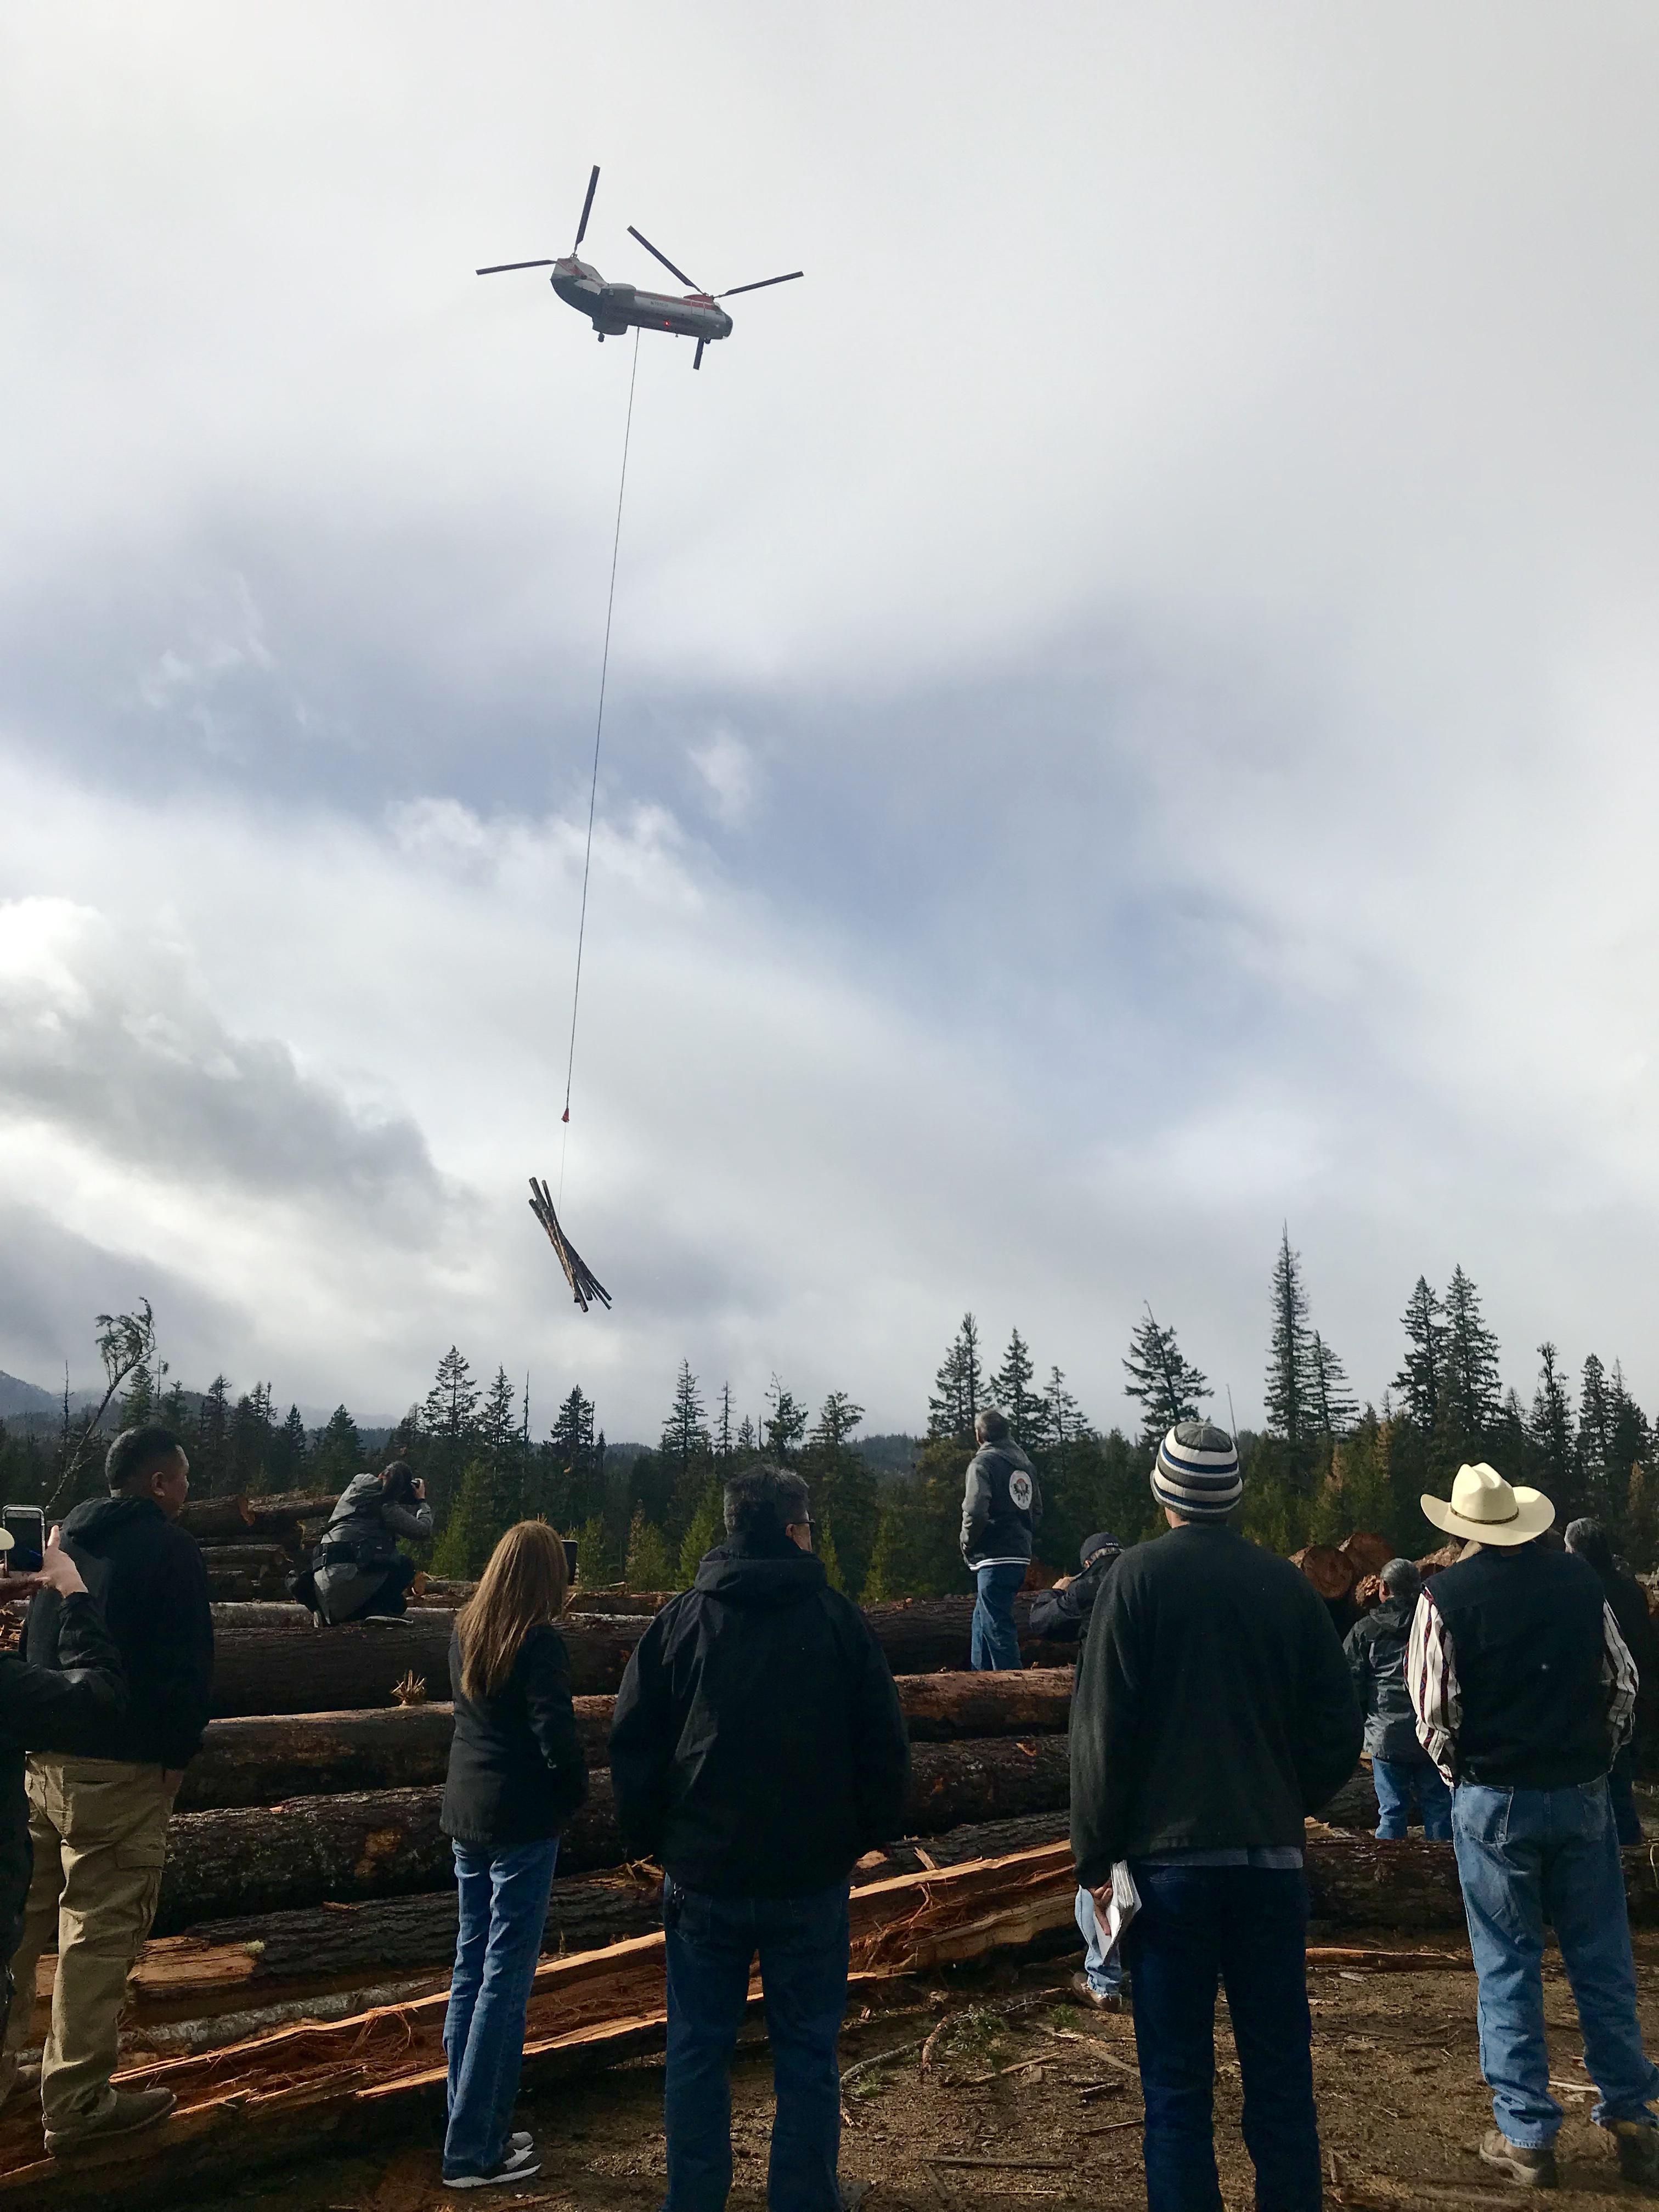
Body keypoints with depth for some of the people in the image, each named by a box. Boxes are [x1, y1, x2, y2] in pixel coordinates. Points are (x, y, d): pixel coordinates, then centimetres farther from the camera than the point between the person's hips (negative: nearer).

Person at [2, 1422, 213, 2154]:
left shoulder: (68, 1538, 12)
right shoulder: (171, 1548, -12)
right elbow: (187, 1662, -15)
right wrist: (180, 1751, -4)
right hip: (117, 1766, -8)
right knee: (99, 1934, 0)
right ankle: (76, 2104, 6)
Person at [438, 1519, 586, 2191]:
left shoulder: (465, 1632, 5)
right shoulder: (538, 1643, -18)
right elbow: (557, 1734, -21)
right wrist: (575, 1791, -5)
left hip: (467, 1814, 8)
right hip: (522, 1821, -8)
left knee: (471, 1969, 14)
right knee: (505, 1981, 0)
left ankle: (472, 2127, 23)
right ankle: (474, 2149, 6)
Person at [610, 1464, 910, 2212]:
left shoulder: (682, 1618, -3)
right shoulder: (838, 1619, -7)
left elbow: (632, 1742, -1)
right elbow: (884, 1744, -4)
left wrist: (649, 1838, 9)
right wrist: (874, 1832, 10)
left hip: (702, 1872, 1)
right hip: (811, 1876, -1)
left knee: (698, 2047, 14)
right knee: (807, 2051, 12)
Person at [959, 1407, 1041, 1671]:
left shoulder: (983, 1462, -11)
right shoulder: (1025, 1463, 14)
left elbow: (975, 1512, -22)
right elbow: (1037, 1510, 19)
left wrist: (967, 1545, -7)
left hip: (995, 1559, -9)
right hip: (1021, 1556, 9)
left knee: (998, 1629, -3)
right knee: (982, 1622, 20)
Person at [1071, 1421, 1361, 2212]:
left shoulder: (1139, 1575, -7)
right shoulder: (1287, 1583, 1)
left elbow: (1102, 1729, -10)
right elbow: (1338, 1730, 3)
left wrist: (1096, 1856, -3)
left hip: (1168, 1857, -3)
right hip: (1272, 1857, 3)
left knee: (1176, 2082, 6)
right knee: (1280, 2073, 14)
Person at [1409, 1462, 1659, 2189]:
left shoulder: (1447, 1595, -11)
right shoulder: (1579, 1577, 0)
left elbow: (1435, 1709, -11)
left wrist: (1458, 1774, 6)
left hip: (1494, 1800, -3)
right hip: (1583, 1794, 3)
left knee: (1508, 1967, 7)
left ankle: (1526, 2136, 13)